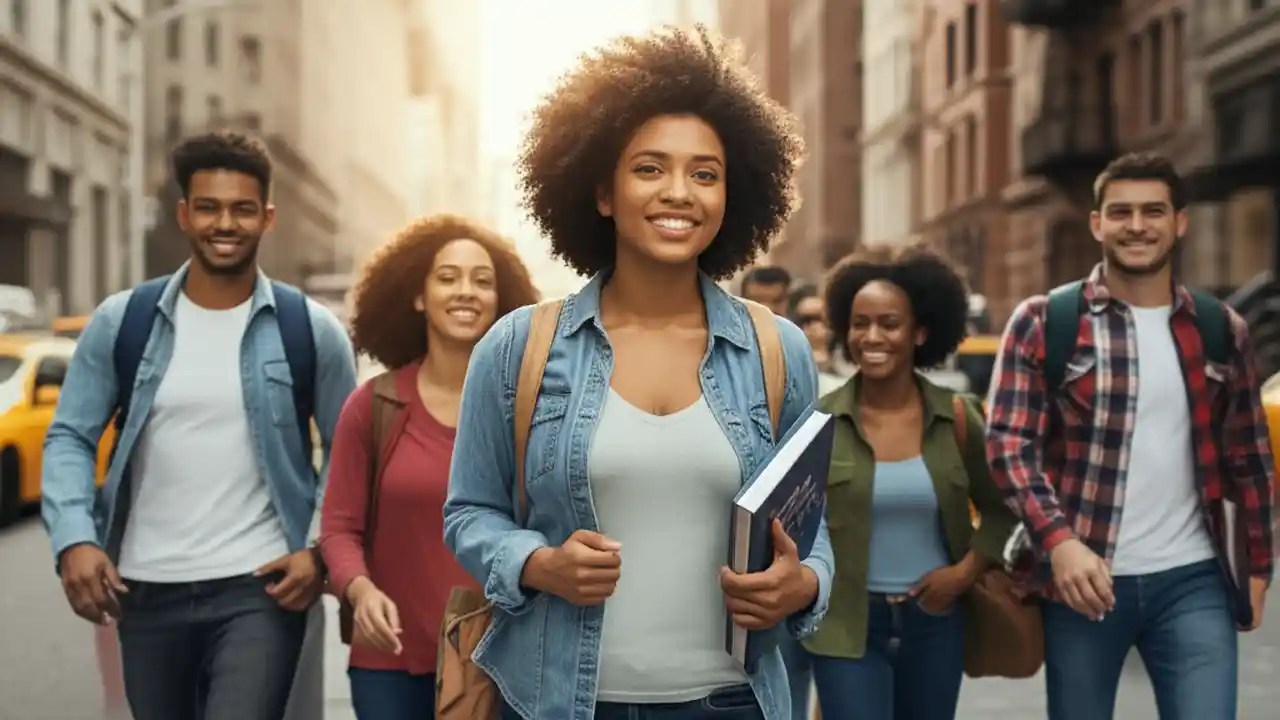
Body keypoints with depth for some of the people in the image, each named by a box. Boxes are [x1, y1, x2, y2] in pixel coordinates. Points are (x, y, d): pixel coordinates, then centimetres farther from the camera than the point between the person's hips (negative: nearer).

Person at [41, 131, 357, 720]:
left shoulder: (310, 330, -1)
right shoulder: (121, 322, 1)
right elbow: (69, 438, 3)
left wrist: (323, 551, -10)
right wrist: (74, 540, -12)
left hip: (260, 590, -2)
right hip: (146, 590, 3)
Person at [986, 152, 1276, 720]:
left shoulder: (1220, 329, 8)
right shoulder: (1043, 323, -3)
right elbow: (1009, 444, -8)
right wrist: (1057, 540, -21)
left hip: (1193, 580, 2)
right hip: (1083, 575, -2)